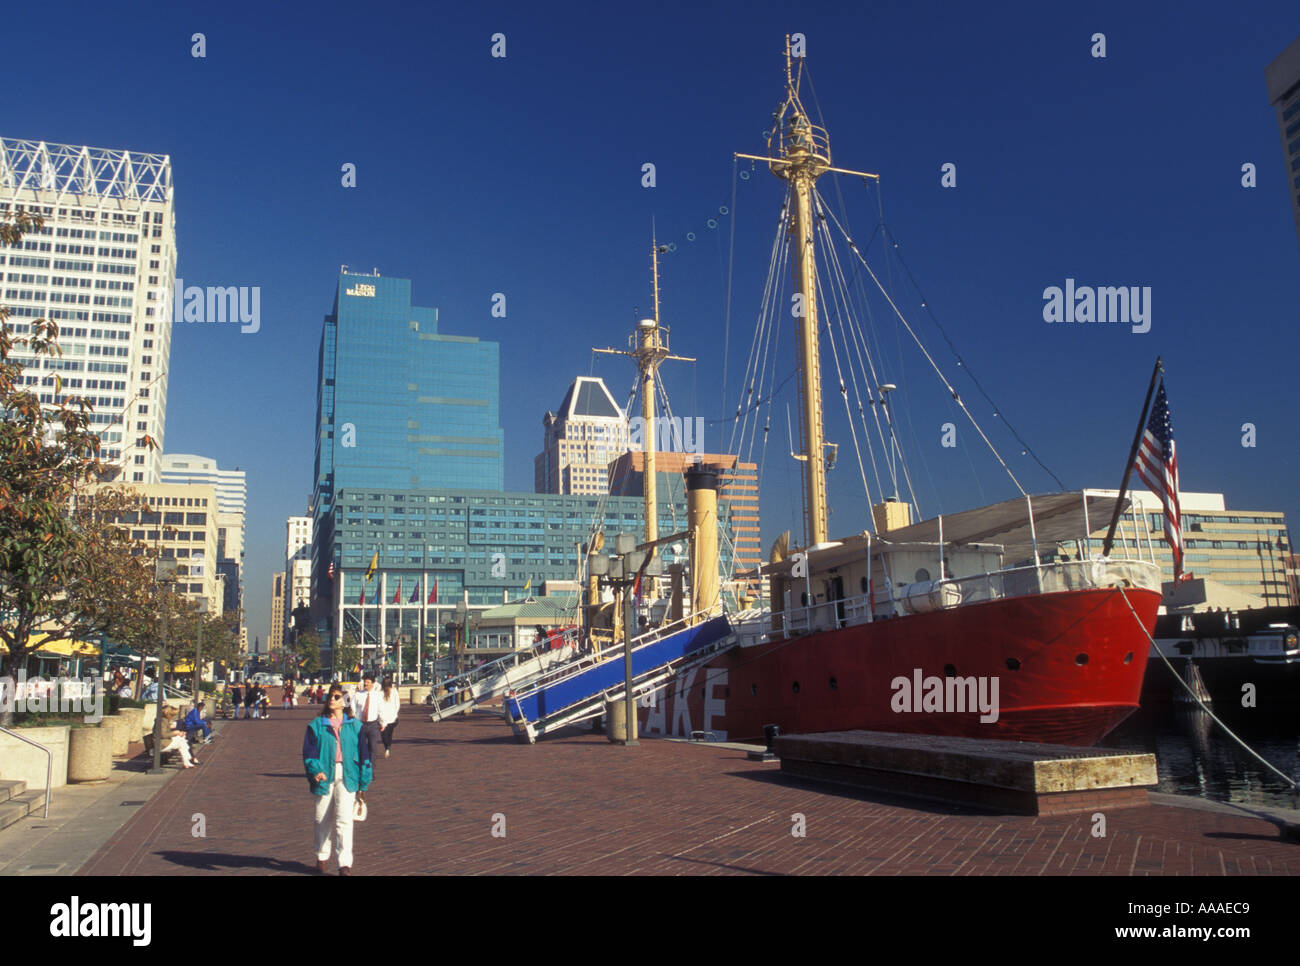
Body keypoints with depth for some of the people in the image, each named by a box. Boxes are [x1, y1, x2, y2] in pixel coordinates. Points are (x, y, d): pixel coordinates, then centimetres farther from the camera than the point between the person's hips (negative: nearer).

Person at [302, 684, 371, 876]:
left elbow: (364, 755, 9)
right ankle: (322, 857, 34)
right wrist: (315, 771, -19)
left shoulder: (354, 725, 6)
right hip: (325, 776, 1)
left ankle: (345, 864, -8)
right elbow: (309, 752, 0)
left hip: (347, 777, -1)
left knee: (345, 820, -10)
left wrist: (363, 784, 7)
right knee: (322, 820, 12)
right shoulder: (316, 725, 5)